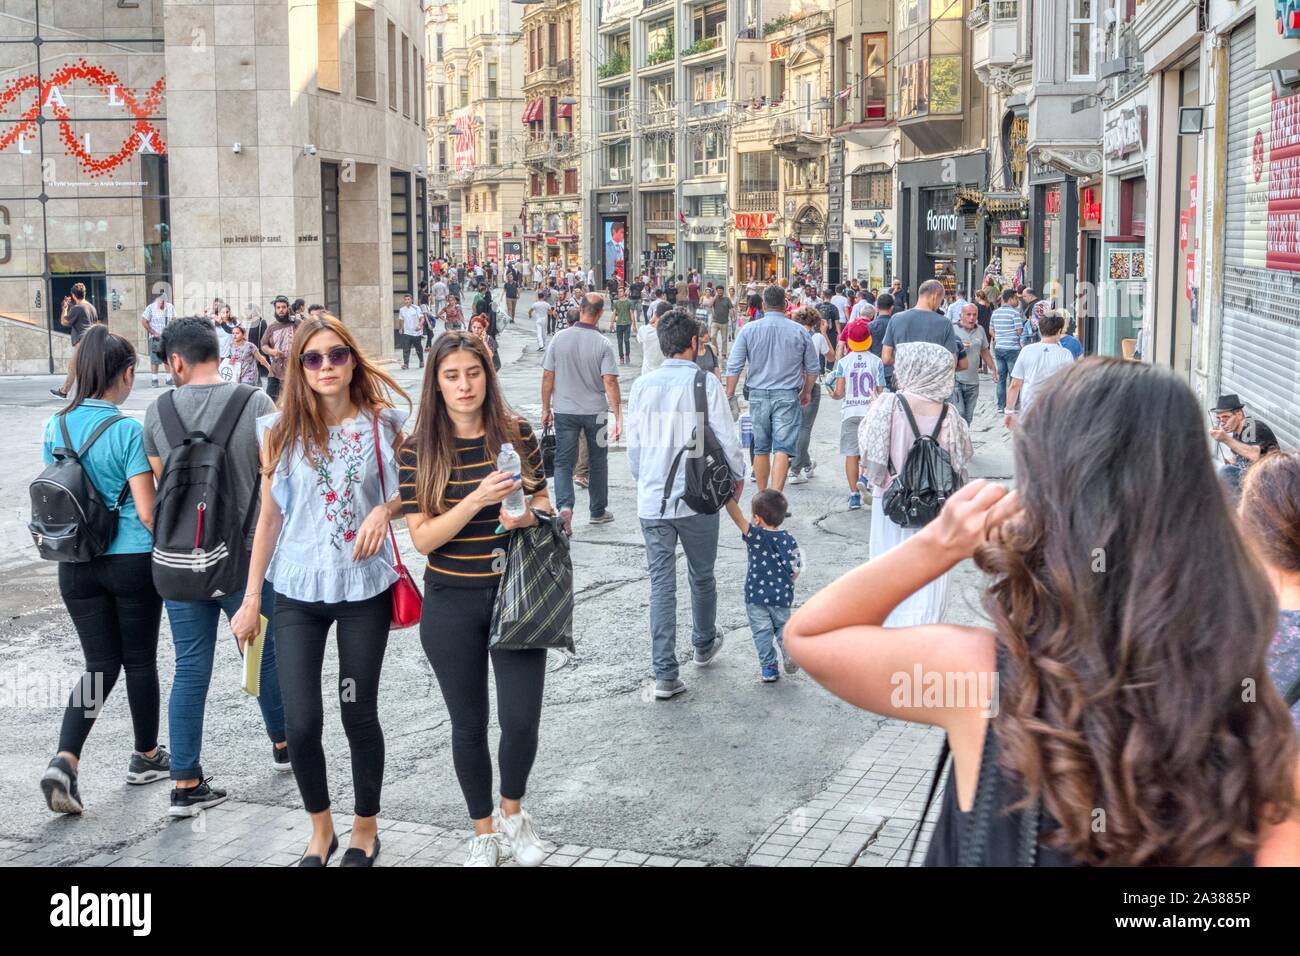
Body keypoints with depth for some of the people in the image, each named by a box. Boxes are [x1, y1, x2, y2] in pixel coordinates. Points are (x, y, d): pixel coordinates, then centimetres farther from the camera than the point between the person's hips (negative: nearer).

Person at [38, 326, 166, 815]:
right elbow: (147, 510, -14)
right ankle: (146, 756, 29)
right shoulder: (128, 431, -14)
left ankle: (64, 762, -7)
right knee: (140, 660, 13)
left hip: (76, 566, 5)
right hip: (133, 561, -4)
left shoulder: (56, 427, 2)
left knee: (101, 664, 11)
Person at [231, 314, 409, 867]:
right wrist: (251, 598, 3)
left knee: (359, 713, 8)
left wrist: (384, 511, -13)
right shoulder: (280, 430, -2)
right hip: (297, 591, 1)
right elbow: (270, 516, 3)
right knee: (301, 722, -3)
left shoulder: (384, 424, -2)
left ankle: (365, 831, 28)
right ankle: (320, 829, 22)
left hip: (365, 589, 0)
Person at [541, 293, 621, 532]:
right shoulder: (602, 344, -13)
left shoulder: (560, 337, -6)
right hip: (595, 411, -1)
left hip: (564, 411, 1)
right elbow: (610, 382, -18)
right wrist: (618, 416, -15)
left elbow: (548, 377, -2)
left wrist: (546, 409, 9)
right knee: (598, 461, 15)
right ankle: (598, 511, 26)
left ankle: (564, 505, -16)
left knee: (563, 461, 5)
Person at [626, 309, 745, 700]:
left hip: (652, 501, 2)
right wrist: (737, 476, 11)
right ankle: (704, 644, 41)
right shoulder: (706, 383, -10)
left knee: (661, 584, 5)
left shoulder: (642, 385, 0)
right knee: (702, 576, 20)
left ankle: (665, 674, 2)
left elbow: (633, 444, 6)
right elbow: (726, 439, -8)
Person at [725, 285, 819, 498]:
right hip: (787, 396, -2)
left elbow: (734, 366, 0)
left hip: (758, 395, 2)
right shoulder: (799, 331, 0)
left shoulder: (749, 329, -1)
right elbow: (812, 368, 9)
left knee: (761, 449, 13)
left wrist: (729, 395, 9)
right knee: (782, 448, -6)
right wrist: (807, 392, 25)